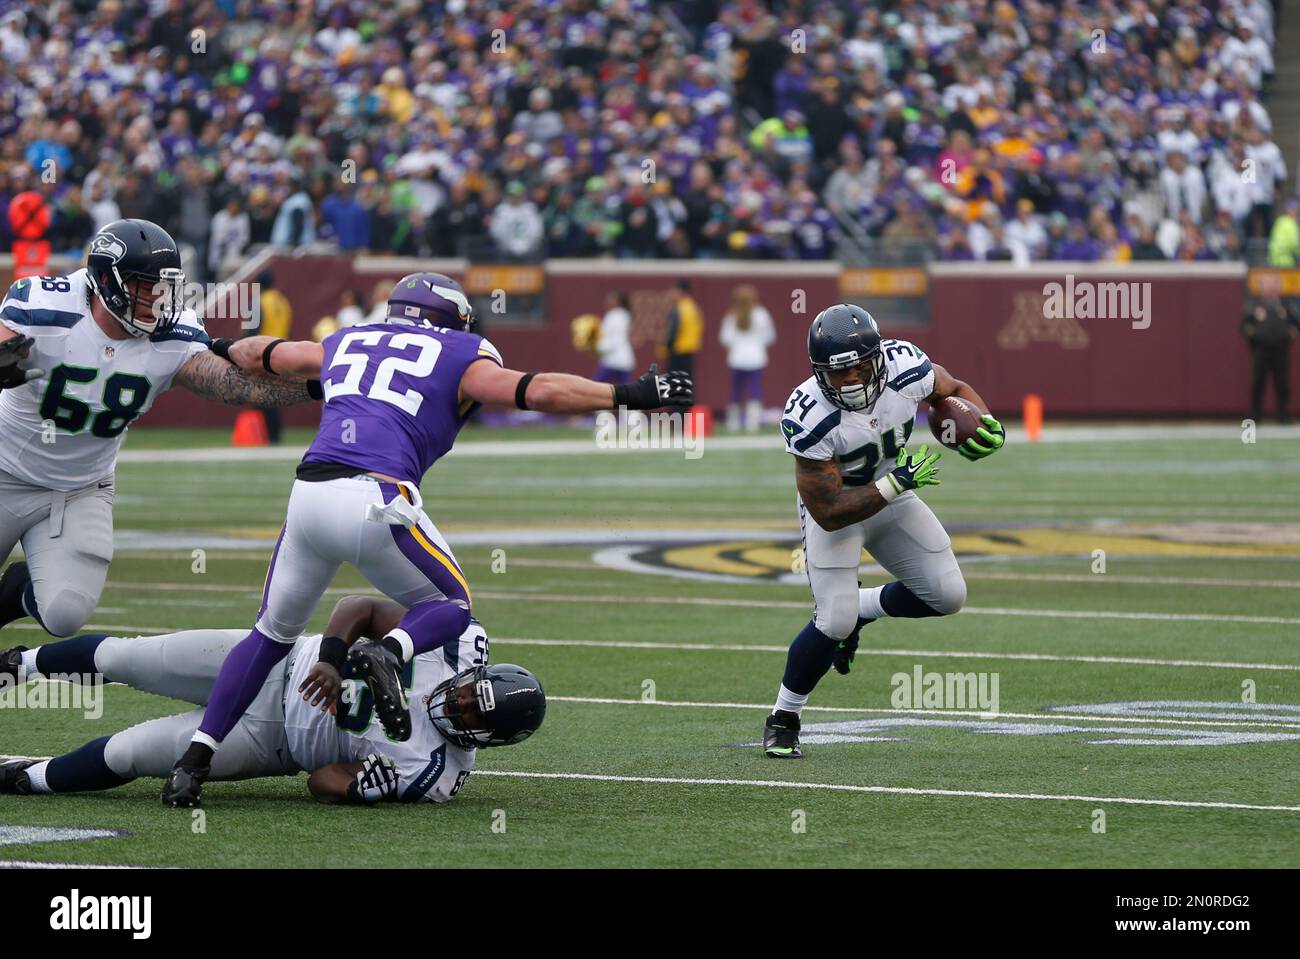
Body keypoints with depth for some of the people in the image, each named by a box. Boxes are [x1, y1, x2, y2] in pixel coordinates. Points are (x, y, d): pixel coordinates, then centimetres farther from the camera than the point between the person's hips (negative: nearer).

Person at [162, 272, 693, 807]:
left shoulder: (345, 344, 29)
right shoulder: (460, 358, 15)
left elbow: (267, 353, 47)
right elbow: (540, 391, 0)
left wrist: (225, 351, 68)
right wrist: (630, 395, 6)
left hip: (308, 496, 5)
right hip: (374, 500, -4)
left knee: (274, 633, 21)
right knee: (449, 607, 17)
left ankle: (194, 759, 11)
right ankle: (387, 654, -17)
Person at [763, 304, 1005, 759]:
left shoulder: (905, 366, -25)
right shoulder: (808, 418, -35)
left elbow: (953, 391, 0)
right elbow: (829, 513, -29)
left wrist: (984, 426, -20)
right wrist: (897, 483, -34)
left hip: (893, 498, 5)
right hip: (835, 505, -5)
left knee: (947, 596, -3)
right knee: (835, 624, -17)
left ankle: (861, 608, 23)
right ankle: (782, 720, 5)